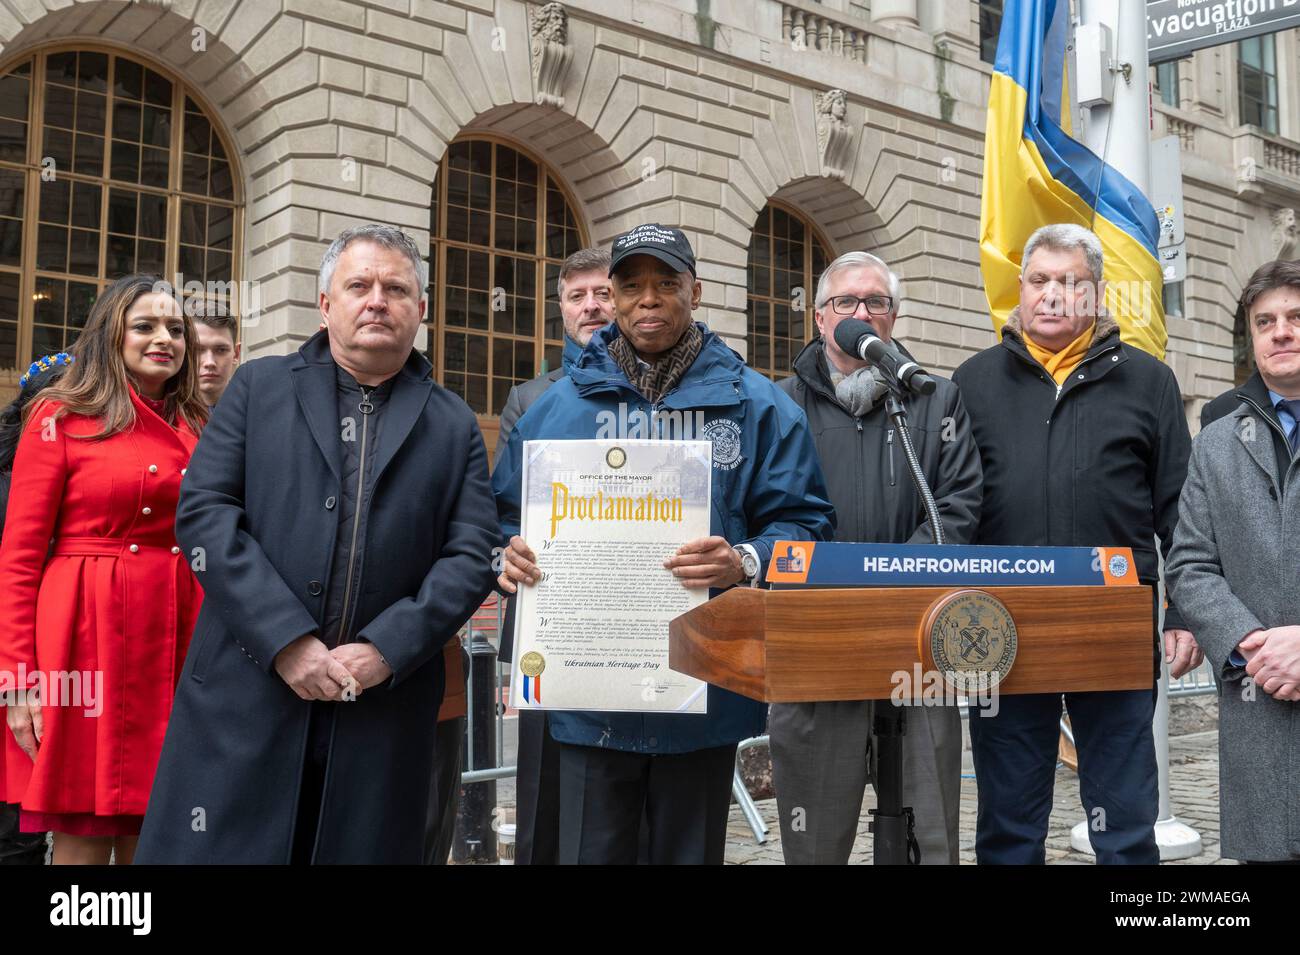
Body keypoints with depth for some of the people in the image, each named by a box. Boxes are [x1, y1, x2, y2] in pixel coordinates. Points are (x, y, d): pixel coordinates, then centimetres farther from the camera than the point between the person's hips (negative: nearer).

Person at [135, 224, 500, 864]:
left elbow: (471, 556, 3)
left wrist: (386, 651, -11)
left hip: (385, 708, 1)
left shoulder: (454, 427, 11)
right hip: (246, 695, 0)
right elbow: (202, 512, -1)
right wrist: (288, 641, -11)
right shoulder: (258, 387, 9)